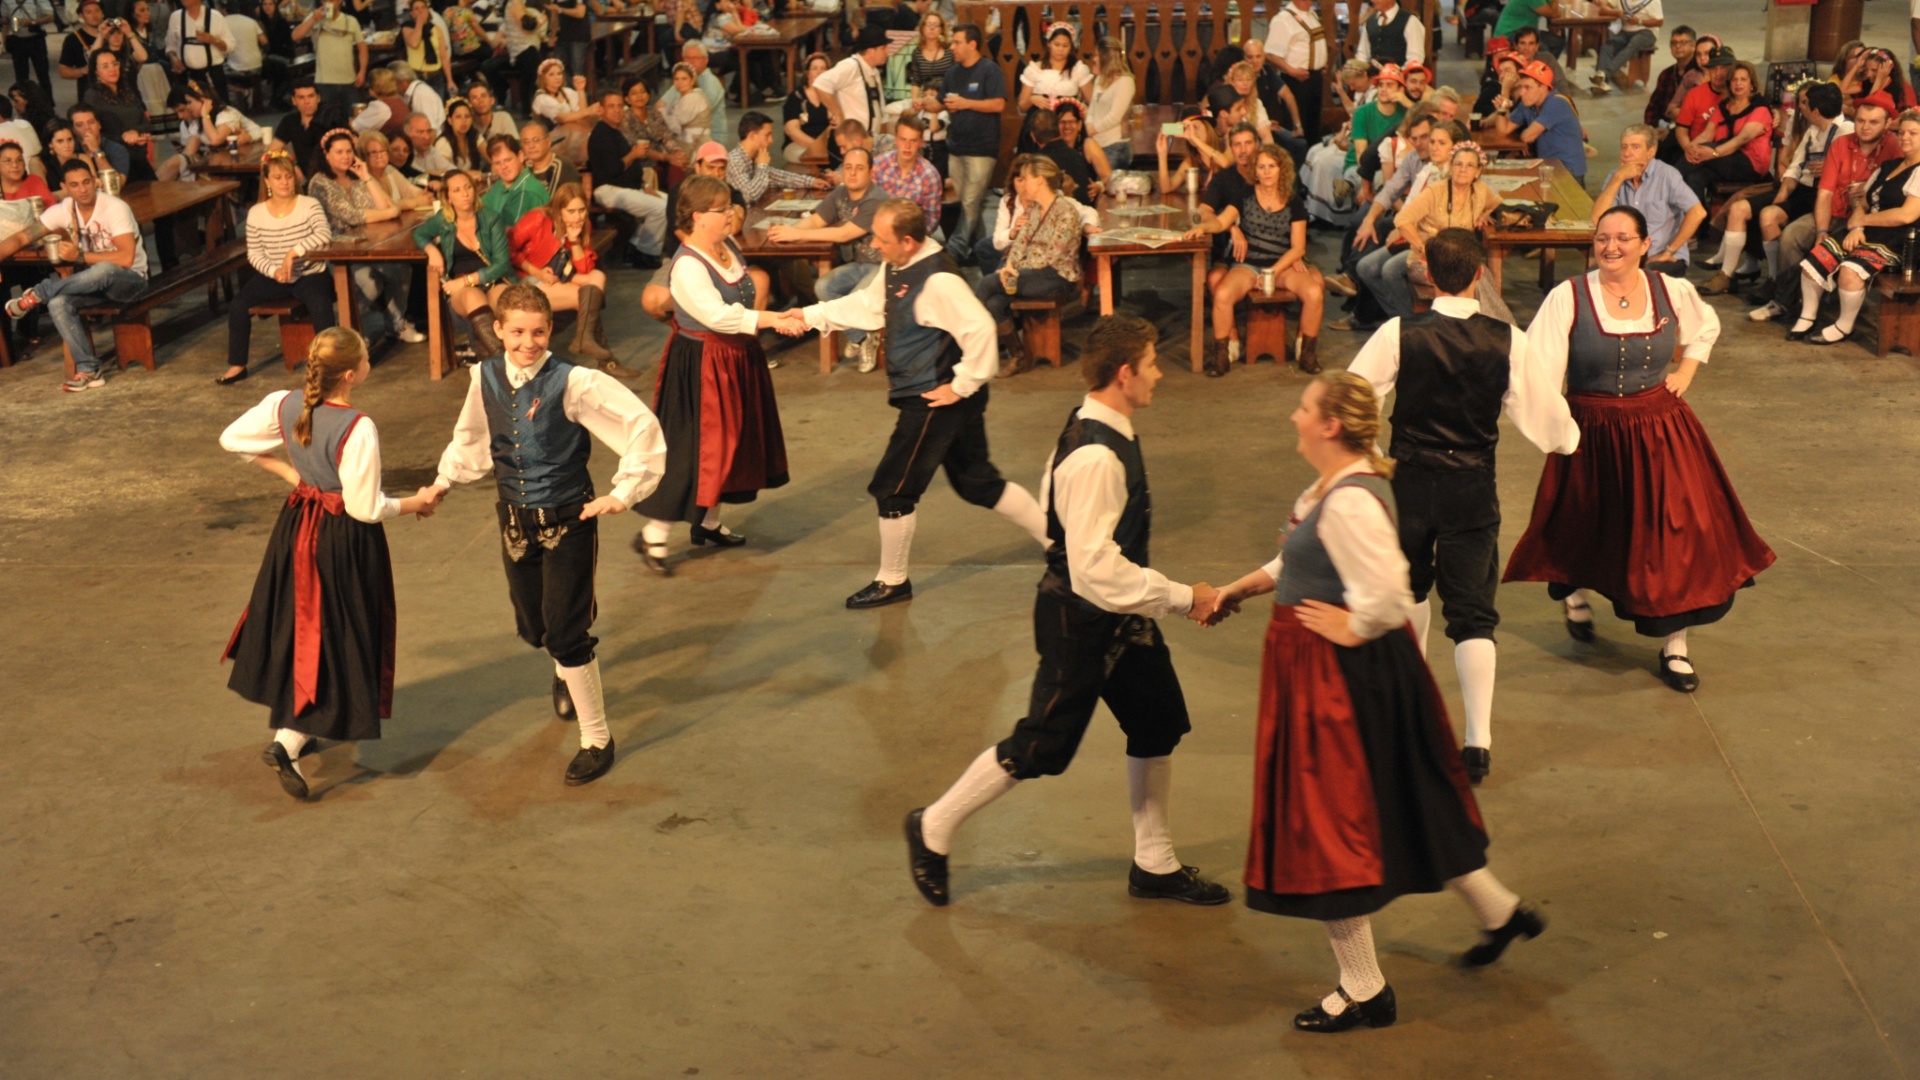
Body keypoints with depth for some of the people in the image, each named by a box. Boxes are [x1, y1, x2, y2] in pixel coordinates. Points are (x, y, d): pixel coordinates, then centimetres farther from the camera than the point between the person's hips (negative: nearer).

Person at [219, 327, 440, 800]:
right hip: (345, 541, -7)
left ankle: (294, 732, 37)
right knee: (337, 640, 4)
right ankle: (288, 741, -5)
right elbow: (366, 508, -23)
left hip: (297, 528, 7)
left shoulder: (284, 405, -8)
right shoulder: (358, 429, -27)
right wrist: (416, 503, -6)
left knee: (297, 627, 22)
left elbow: (232, 439, 5)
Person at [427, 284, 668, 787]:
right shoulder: (485, 379, -2)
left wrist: (623, 491, -22)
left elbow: (642, 425, -22)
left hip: (568, 523, -5)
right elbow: (471, 437, 19)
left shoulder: (573, 383, -19)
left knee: (566, 632, -6)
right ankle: (566, 673, 56)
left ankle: (596, 739, 11)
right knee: (532, 626, 19)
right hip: (516, 522, 5)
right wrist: (444, 481, 17)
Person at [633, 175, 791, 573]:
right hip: (701, 364, -9)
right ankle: (653, 535, 2)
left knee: (730, 440, 17)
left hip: (736, 359, 9)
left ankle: (708, 522, 33)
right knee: (691, 447, -7)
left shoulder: (728, 245, 2)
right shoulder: (687, 266, -25)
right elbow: (719, 315, -35)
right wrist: (775, 319, -39)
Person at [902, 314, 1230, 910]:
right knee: (1041, 746, 3)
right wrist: (1181, 597, -24)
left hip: (1117, 615, 10)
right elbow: (1096, 571, -32)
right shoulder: (1096, 458, -30)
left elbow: (1053, 506, 14)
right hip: (1080, 620, -10)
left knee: (1159, 722, 15)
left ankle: (1154, 865, 30)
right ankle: (934, 829, 23)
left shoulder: (1100, 429, 1)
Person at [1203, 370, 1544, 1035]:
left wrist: (1351, 630, -17)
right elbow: (1298, 558, 23)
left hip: (1334, 674, -10)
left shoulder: (1348, 502, -26)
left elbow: (1388, 598, -33)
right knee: (1406, 805, 23)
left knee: (1327, 821, 2)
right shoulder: (1334, 486, 6)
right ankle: (1499, 912, 40)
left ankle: (1363, 991, 15)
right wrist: (1243, 587, 17)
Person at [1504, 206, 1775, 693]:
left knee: (1675, 532, 0)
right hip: (1592, 434, -2)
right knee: (1586, 526, 14)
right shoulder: (1568, 298, -14)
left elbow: (1706, 328, 21)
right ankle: (1575, 592, 50)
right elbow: (1538, 369, -23)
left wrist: (1684, 374, 8)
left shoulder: (1672, 292, -2)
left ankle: (1674, 647, 13)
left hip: (1660, 431, 2)